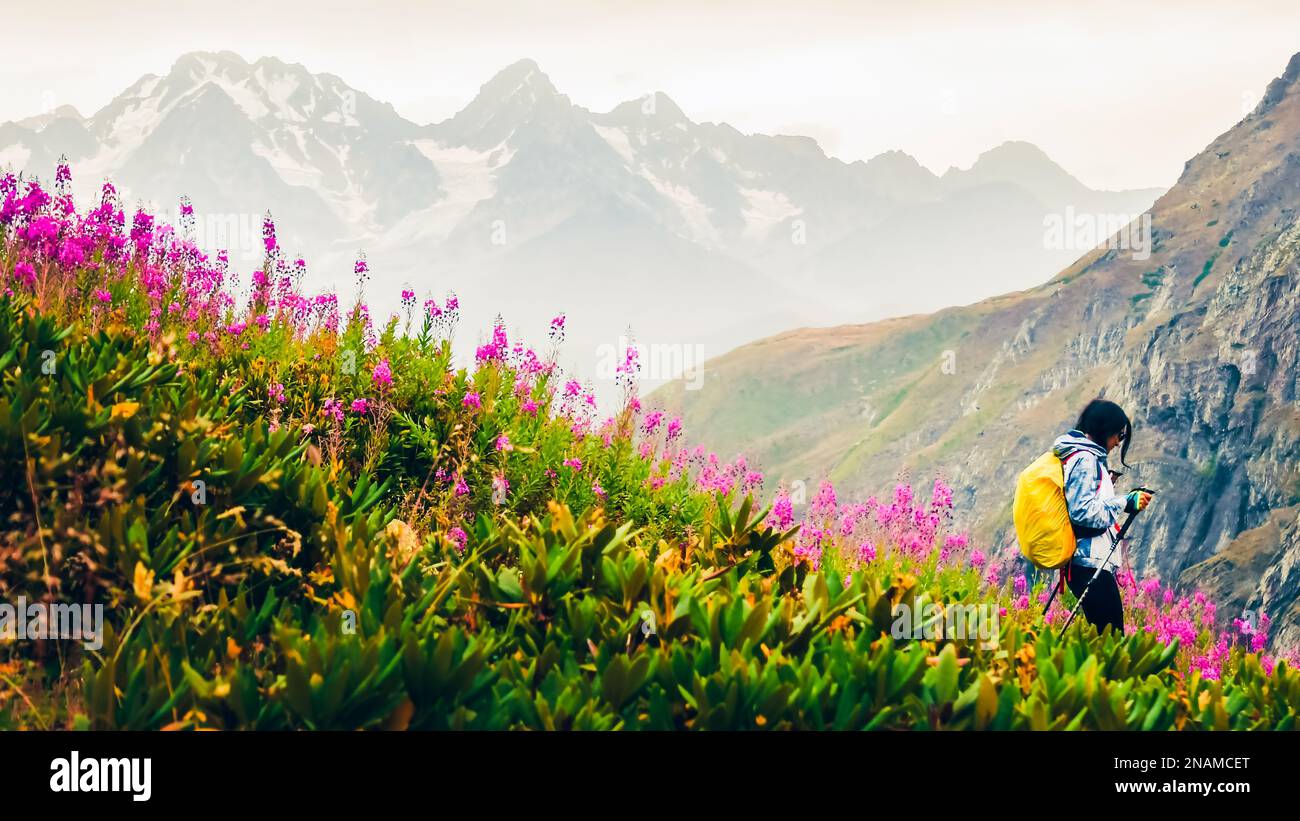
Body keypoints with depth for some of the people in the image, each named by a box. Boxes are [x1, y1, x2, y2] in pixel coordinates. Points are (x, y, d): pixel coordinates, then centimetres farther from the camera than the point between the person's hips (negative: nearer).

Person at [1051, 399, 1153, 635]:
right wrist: (1125, 503, -14)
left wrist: (1106, 485, 26)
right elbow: (1083, 511, -19)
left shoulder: (1083, 456, 19)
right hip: (1092, 564, -11)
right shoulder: (1086, 459, -11)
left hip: (1085, 563, 11)